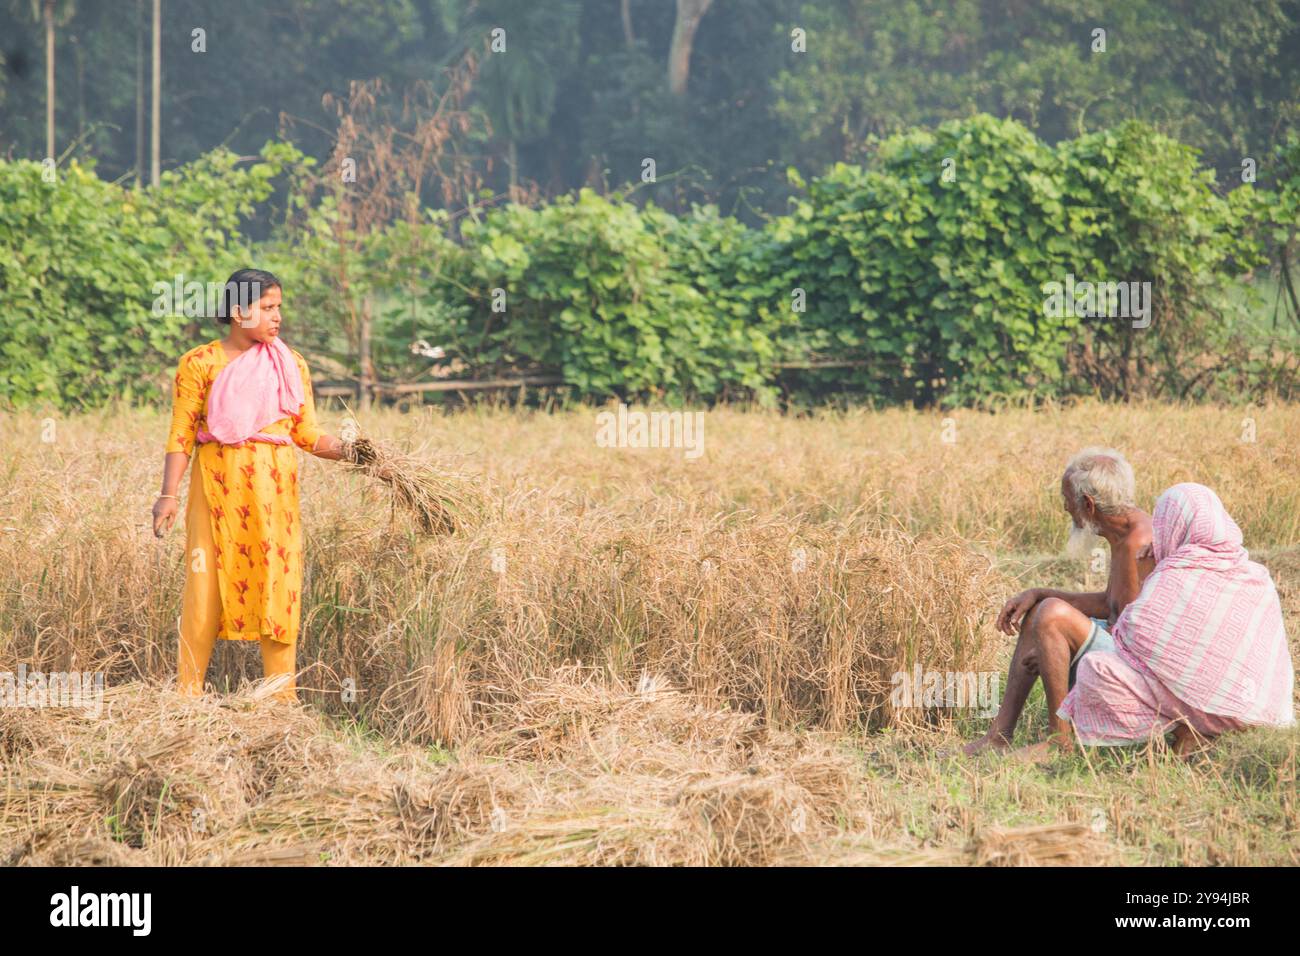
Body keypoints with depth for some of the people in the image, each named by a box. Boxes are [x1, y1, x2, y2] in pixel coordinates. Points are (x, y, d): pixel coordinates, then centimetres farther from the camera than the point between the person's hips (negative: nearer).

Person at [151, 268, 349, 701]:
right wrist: (169, 494, -9)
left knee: (278, 583, 1)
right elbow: (181, 435, -2)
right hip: (217, 482, -2)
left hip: (273, 488, 2)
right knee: (207, 583, -2)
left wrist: (348, 450, -9)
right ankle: (187, 692, 5)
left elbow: (308, 435, 7)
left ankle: (282, 695, 7)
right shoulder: (200, 363, 0)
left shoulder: (291, 365, 9)